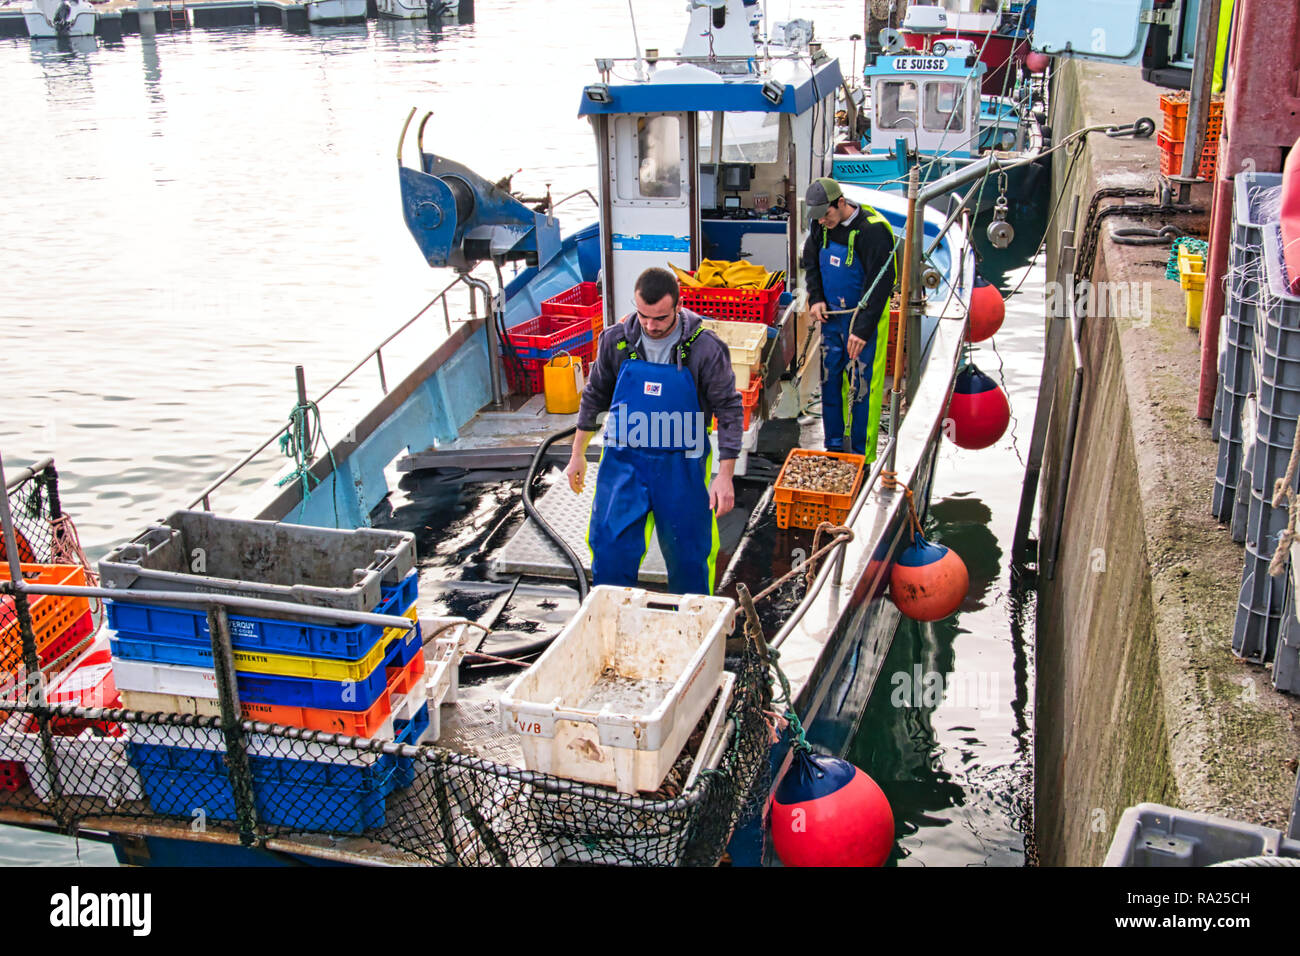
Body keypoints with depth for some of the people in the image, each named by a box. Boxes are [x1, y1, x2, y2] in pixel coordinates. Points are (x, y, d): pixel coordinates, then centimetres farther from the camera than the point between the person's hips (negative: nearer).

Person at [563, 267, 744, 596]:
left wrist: (725, 476, -12)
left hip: (682, 468, -2)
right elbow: (595, 396, 10)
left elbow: (729, 410, -8)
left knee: (689, 555, 9)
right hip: (623, 462, 2)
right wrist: (578, 455, 14)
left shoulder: (706, 349, -13)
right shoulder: (616, 340, -5)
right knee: (610, 551, 0)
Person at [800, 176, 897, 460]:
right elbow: (810, 261, 18)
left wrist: (863, 329, -23)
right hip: (831, 314, 6)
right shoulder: (822, 225, -1)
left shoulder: (873, 230, -21)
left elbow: (880, 285, -21)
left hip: (864, 318, -6)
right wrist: (815, 298, 3)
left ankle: (862, 457, 6)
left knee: (862, 388, -4)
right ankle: (834, 445, 26)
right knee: (829, 380, 11)